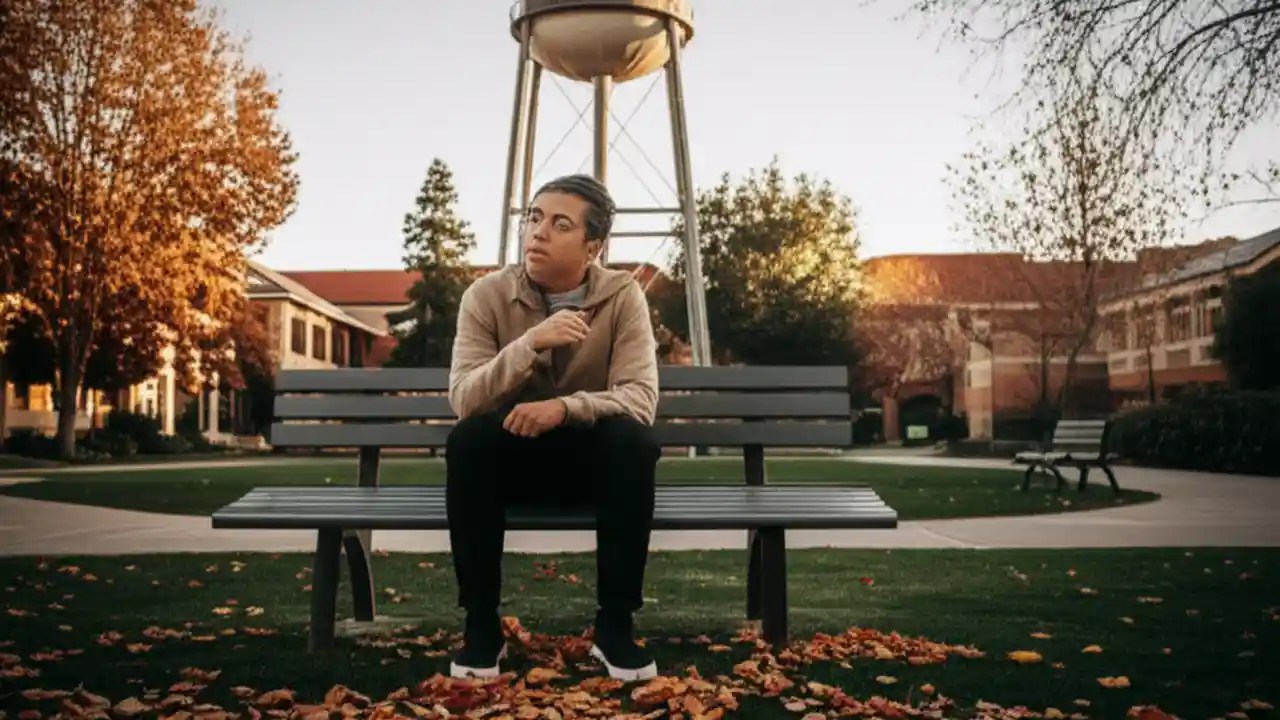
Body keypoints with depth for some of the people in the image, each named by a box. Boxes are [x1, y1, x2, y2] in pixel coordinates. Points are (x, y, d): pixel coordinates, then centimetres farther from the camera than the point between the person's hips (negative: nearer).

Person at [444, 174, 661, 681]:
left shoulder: (623, 296, -12)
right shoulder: (486, 296, -12)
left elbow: (640, 398, -21)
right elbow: (463, 400, -22)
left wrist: (564, 407, -39)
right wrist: (530, 343, -38)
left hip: (592, 457, 0)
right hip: (512, 455, 0)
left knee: (634, 440, -32)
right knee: (466, 439, -31)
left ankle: (616, 625, -17)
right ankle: (481, 624, -16)